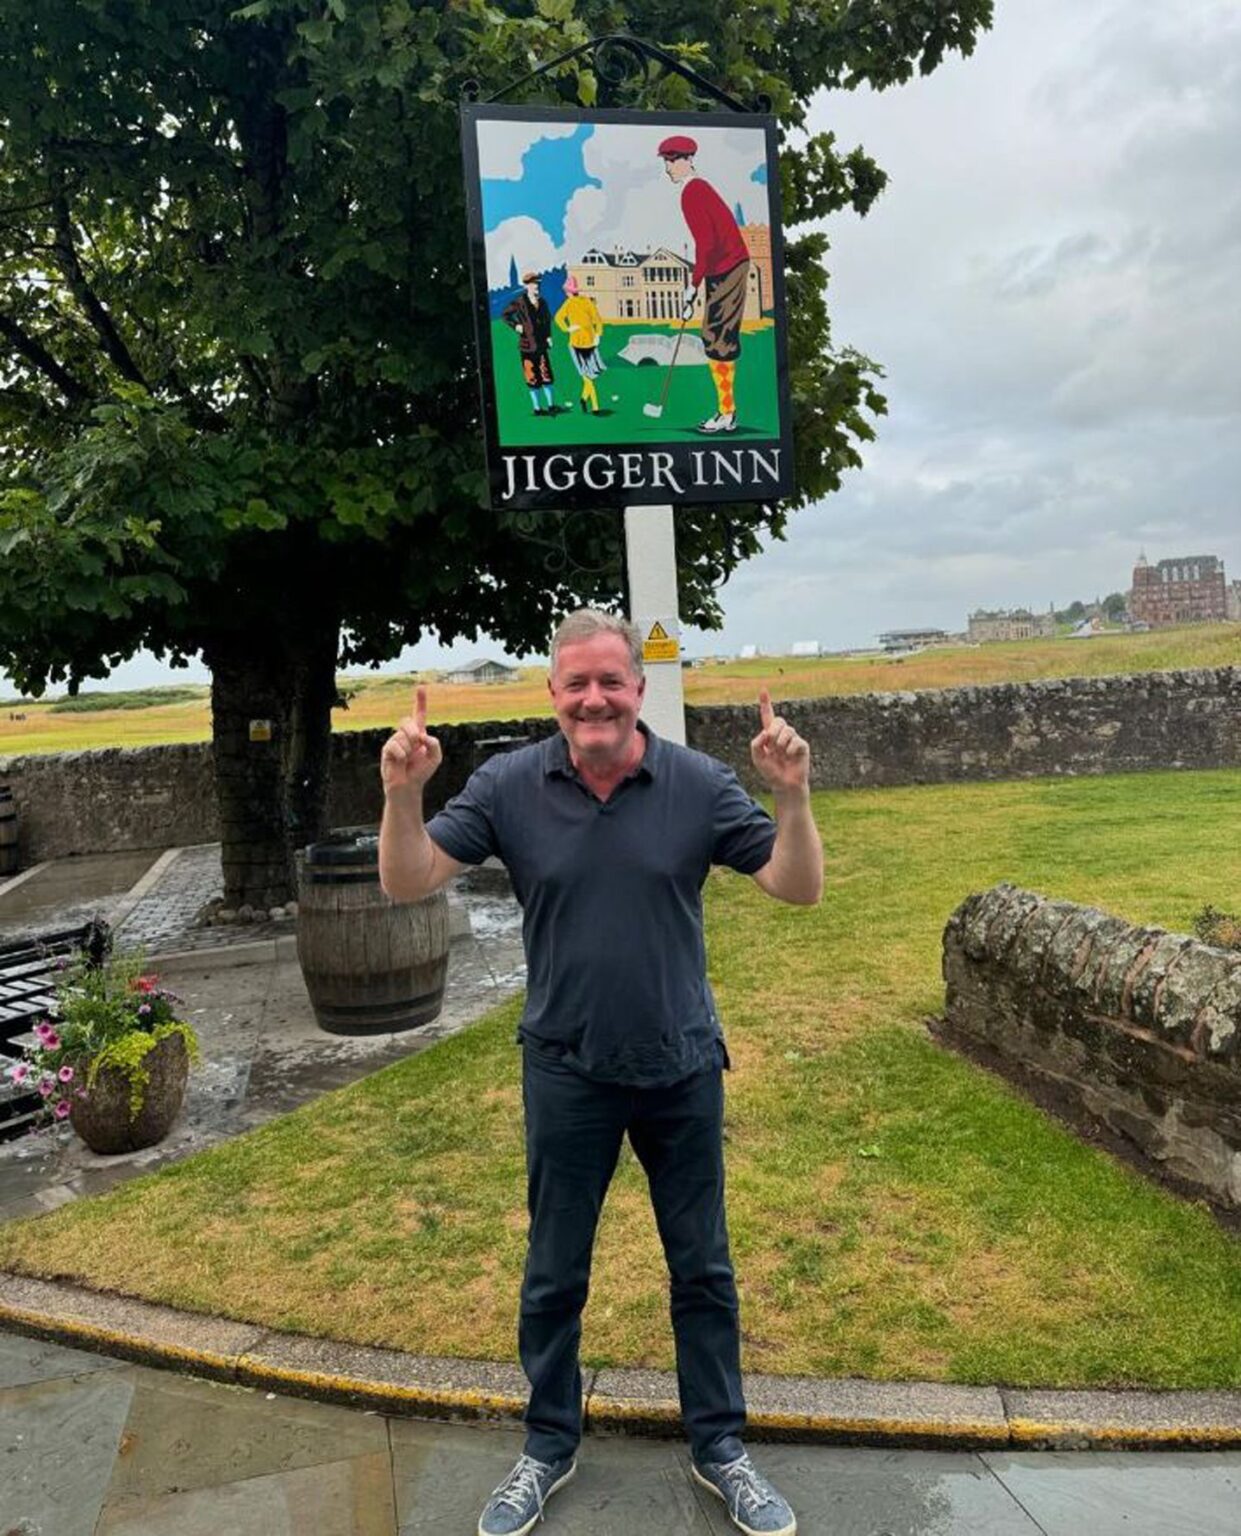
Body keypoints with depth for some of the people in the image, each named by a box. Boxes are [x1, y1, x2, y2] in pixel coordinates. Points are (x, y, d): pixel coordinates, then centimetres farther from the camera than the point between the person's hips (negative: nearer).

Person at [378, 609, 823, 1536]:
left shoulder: (700, 784, -11)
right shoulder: (508, 787, -10)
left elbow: (801, 888, -11)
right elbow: (408, 884, -11)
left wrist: (792, 796, -28)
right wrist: (404, 792, -29)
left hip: (683, 1069, 0)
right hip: (567, 1073, 0)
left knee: (703, 1270, 16)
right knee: (554, 1276, 17)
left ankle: (721, 1448, 39)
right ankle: (549, 1449, 41)